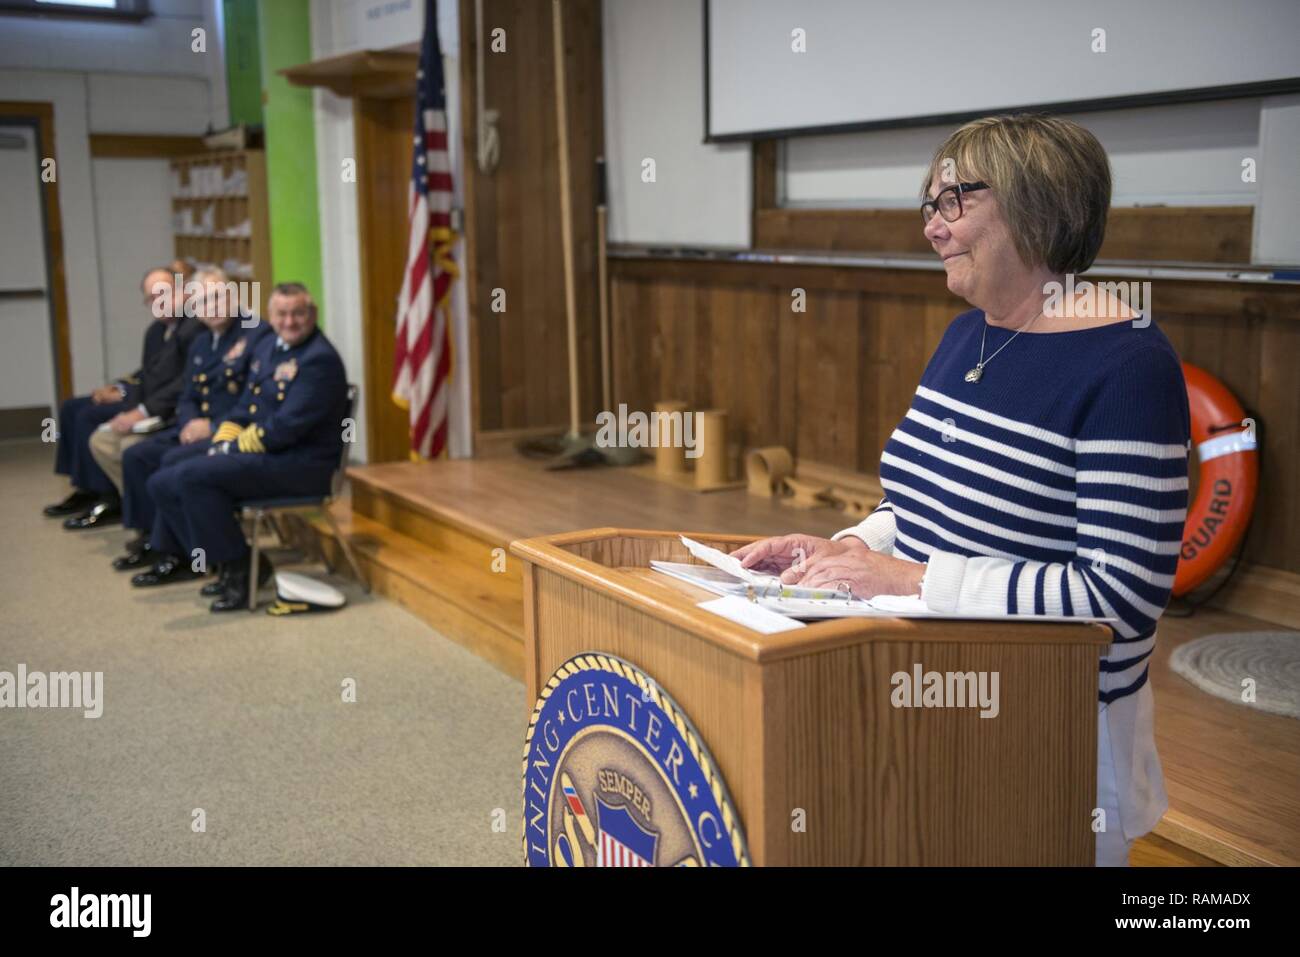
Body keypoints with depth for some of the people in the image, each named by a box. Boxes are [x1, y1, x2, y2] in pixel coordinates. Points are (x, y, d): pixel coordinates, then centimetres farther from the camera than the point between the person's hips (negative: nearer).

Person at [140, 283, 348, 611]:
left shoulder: (320, 359, -15)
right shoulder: (267, 347, 14)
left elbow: (286, 427, -21)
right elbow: (244, 408, 19)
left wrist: (234, 448, -12)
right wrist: (223, 443, 0)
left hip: (300, 464, -9)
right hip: (258, 452, 9)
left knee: (194, 475, -24)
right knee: (164, 481, 6)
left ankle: (240, 567, -13)